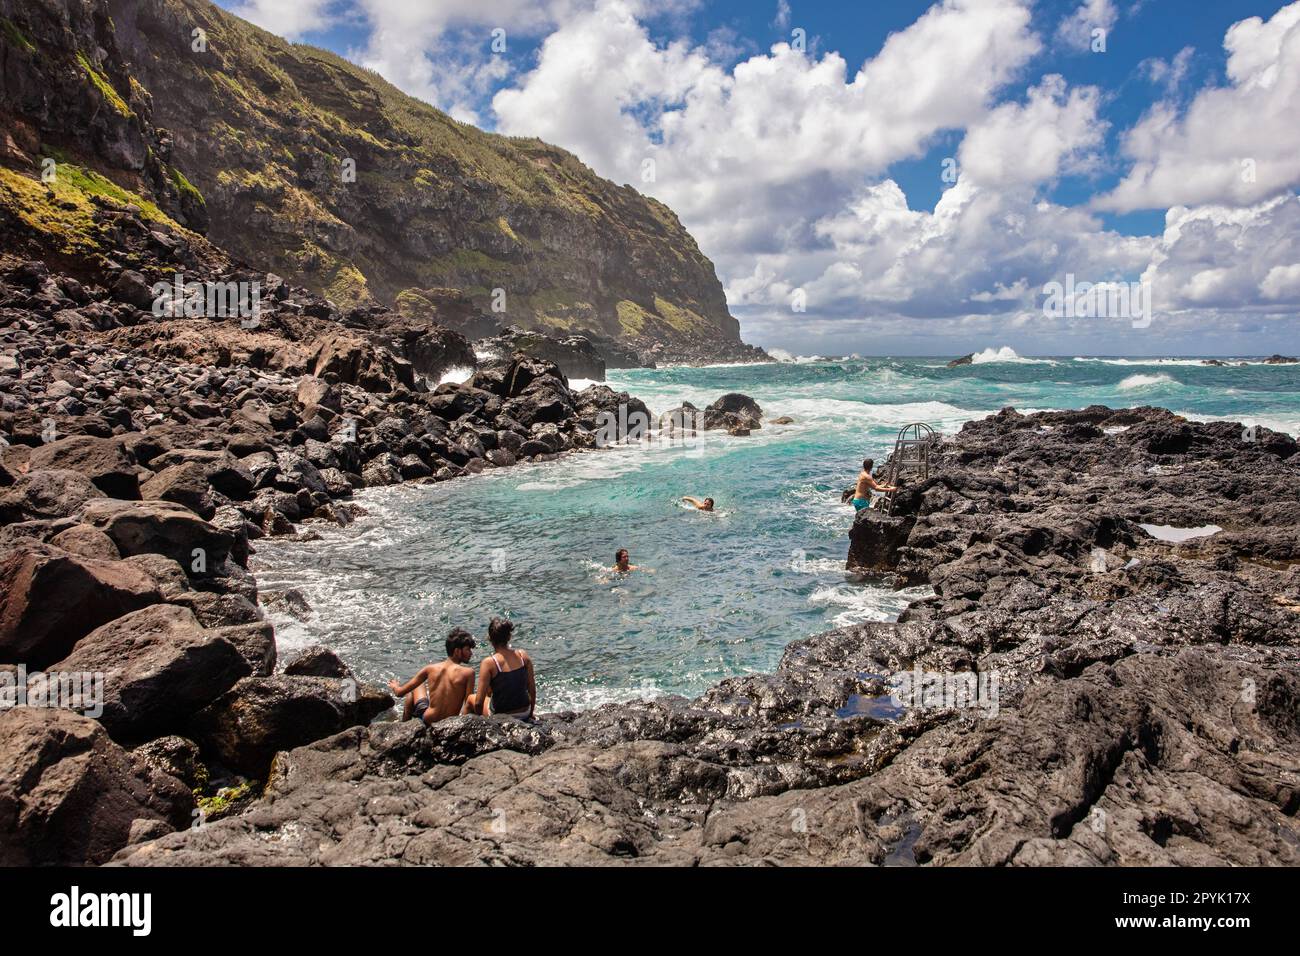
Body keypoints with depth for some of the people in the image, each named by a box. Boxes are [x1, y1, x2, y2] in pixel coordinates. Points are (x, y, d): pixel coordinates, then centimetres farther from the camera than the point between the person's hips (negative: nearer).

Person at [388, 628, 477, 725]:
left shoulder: (430, 669, -7)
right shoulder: (468, 673, -16)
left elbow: (400, 692, 1)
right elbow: (468, 705, -18)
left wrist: (395, 687, 23)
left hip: (427, 721, 1)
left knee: (417, 687, 28)